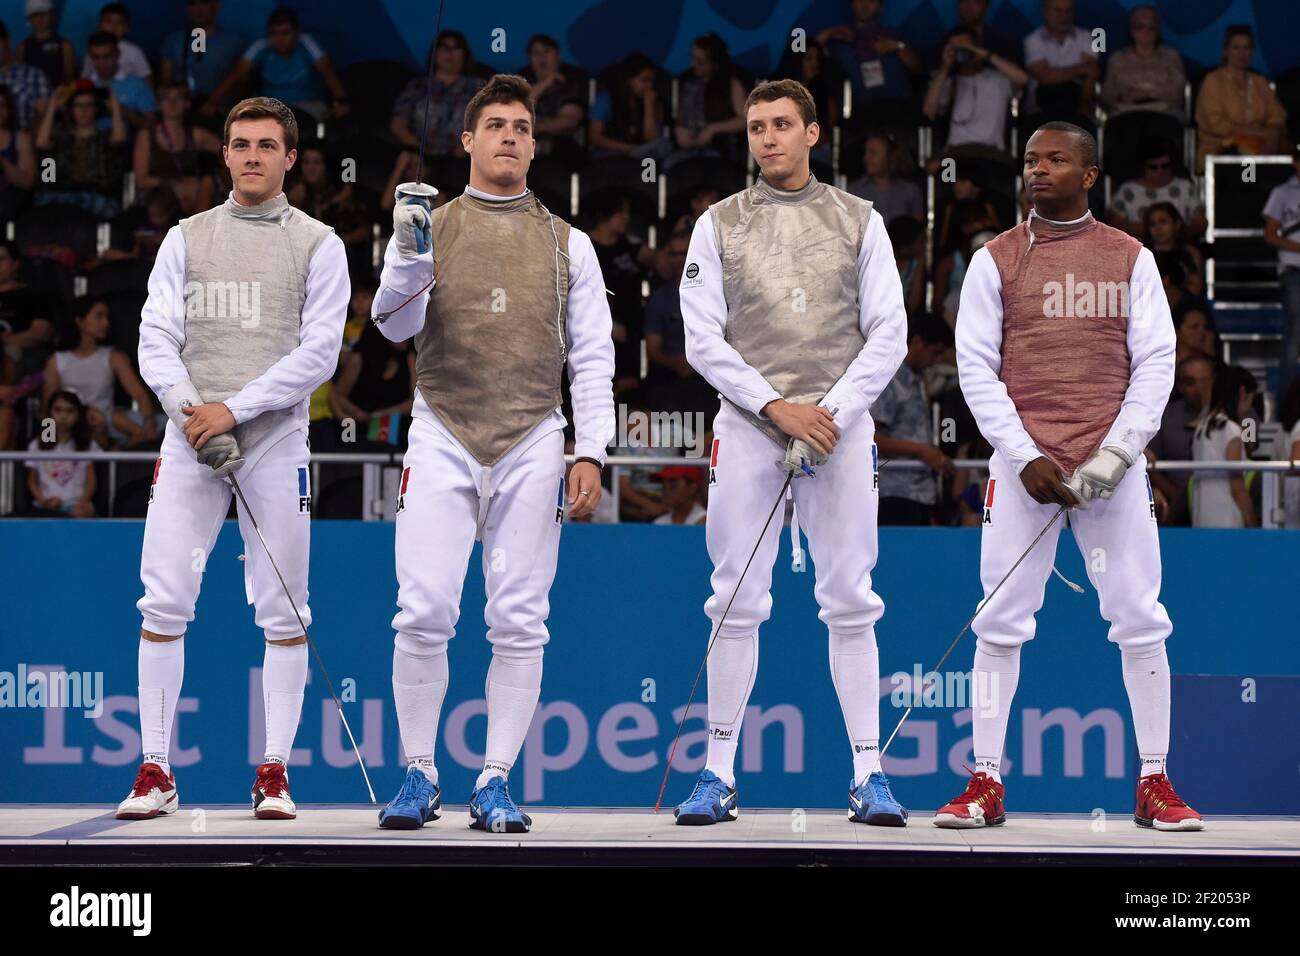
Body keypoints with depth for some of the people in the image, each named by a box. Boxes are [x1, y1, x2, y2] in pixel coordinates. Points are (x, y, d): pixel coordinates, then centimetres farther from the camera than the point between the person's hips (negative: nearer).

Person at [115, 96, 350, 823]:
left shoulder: (318, 244, 2)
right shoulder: (186, 238, 9)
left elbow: (318, 353, -7)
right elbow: (157, 341, 2)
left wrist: (234, 410, -15)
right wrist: (189, 409, -15)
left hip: (275, 441, -1)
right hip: (190, 438, 1)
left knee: (283, 612, 0)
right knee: (165, 605, -4)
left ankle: (275, 772, 8)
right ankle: (157, 772, 3)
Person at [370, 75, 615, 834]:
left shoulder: (567, 243, 10)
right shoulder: (430, 225, 8)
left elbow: (593, 356, 7)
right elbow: (395, 324, -5)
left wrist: (590, 452, -3)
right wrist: (411, 255, -23)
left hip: (532, 443, 1)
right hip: (443, 437, -1)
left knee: (519, 621, -1)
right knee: (425, 614, -8)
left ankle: (496, 784, 6)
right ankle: (420, 778, 5)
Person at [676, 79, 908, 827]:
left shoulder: (859, 222, 5)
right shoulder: (719, 226, 4)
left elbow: (888, 335, 0)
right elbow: (704, 340, -2)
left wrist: (832, 414, -12)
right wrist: (780, 408, -12)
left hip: (840, 426, 0)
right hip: (748, 428, 0)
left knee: (850, 604, -1)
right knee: (738, 604, 0)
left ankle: (869, 775, 4)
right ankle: (720, 777, 6)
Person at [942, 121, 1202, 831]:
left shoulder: (1130, 259, 7)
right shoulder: (996, 260, 6)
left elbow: (1156, 364, 3)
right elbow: (976, 368, 3)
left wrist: (1116, 452, -9)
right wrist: (1024, 457, -8)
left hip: (1113, 469, 0)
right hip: (1023, 465, 0)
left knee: (1141, 624, -1)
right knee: (1001, 623, -2)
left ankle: (1154, 785, 7)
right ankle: (985, 785, 4)